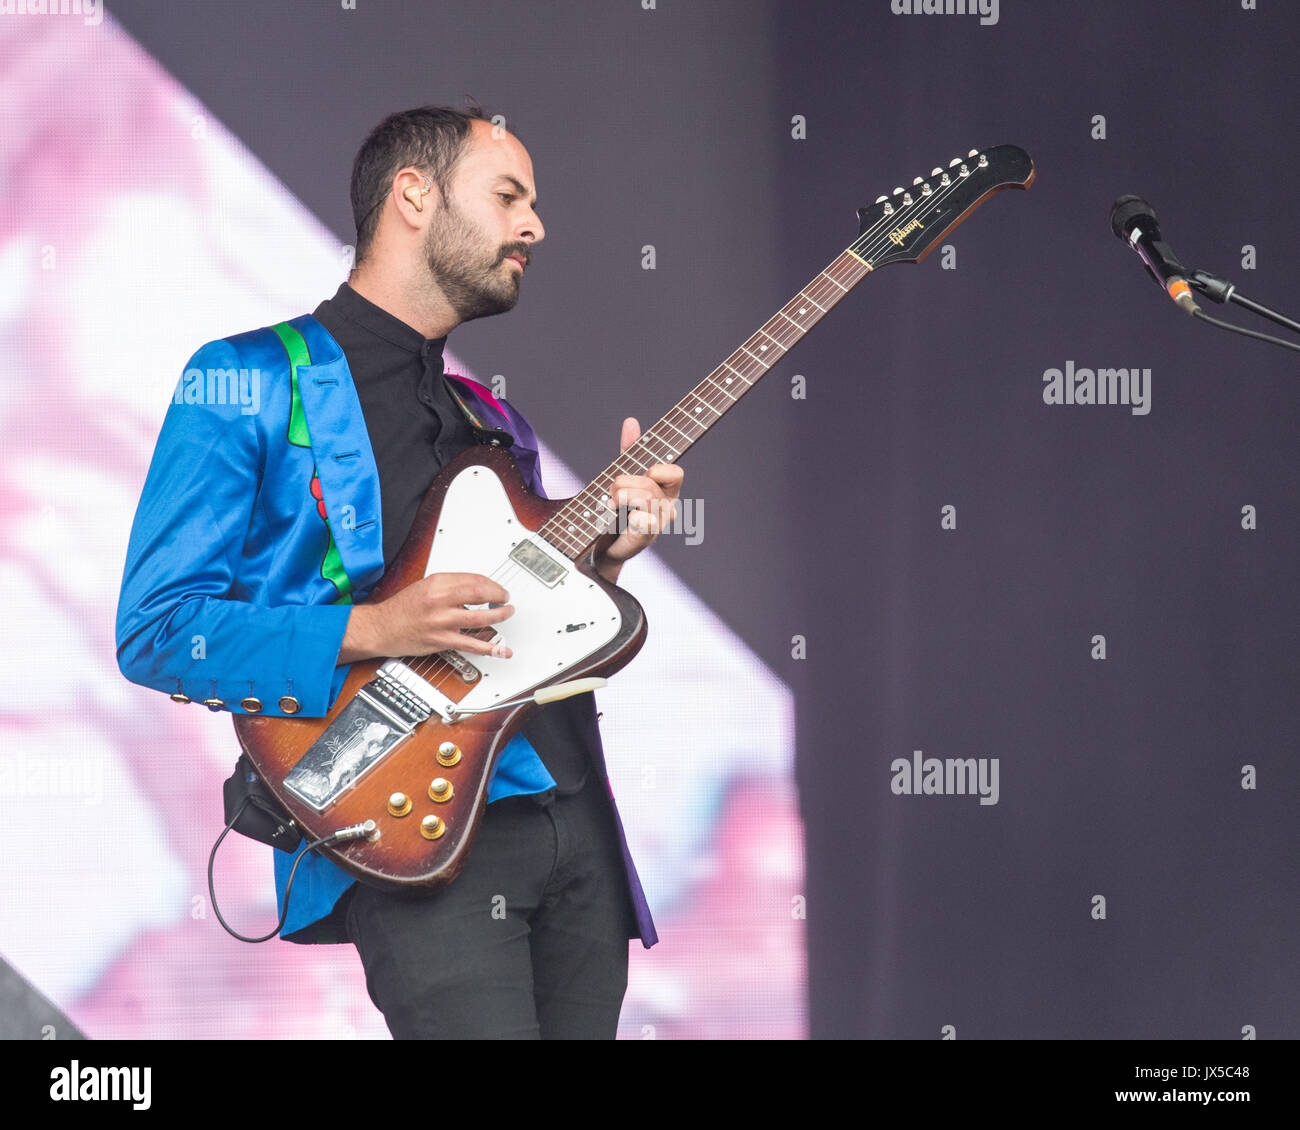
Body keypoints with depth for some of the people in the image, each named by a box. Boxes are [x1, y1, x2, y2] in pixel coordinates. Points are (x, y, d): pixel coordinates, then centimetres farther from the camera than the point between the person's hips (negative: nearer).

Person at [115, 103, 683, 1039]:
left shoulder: (491, 419, 22)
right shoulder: (249, 383, -1)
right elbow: (155, 628, -8)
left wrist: (603, 558, 4)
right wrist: (371, 632, -17)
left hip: (573, 813, 7)